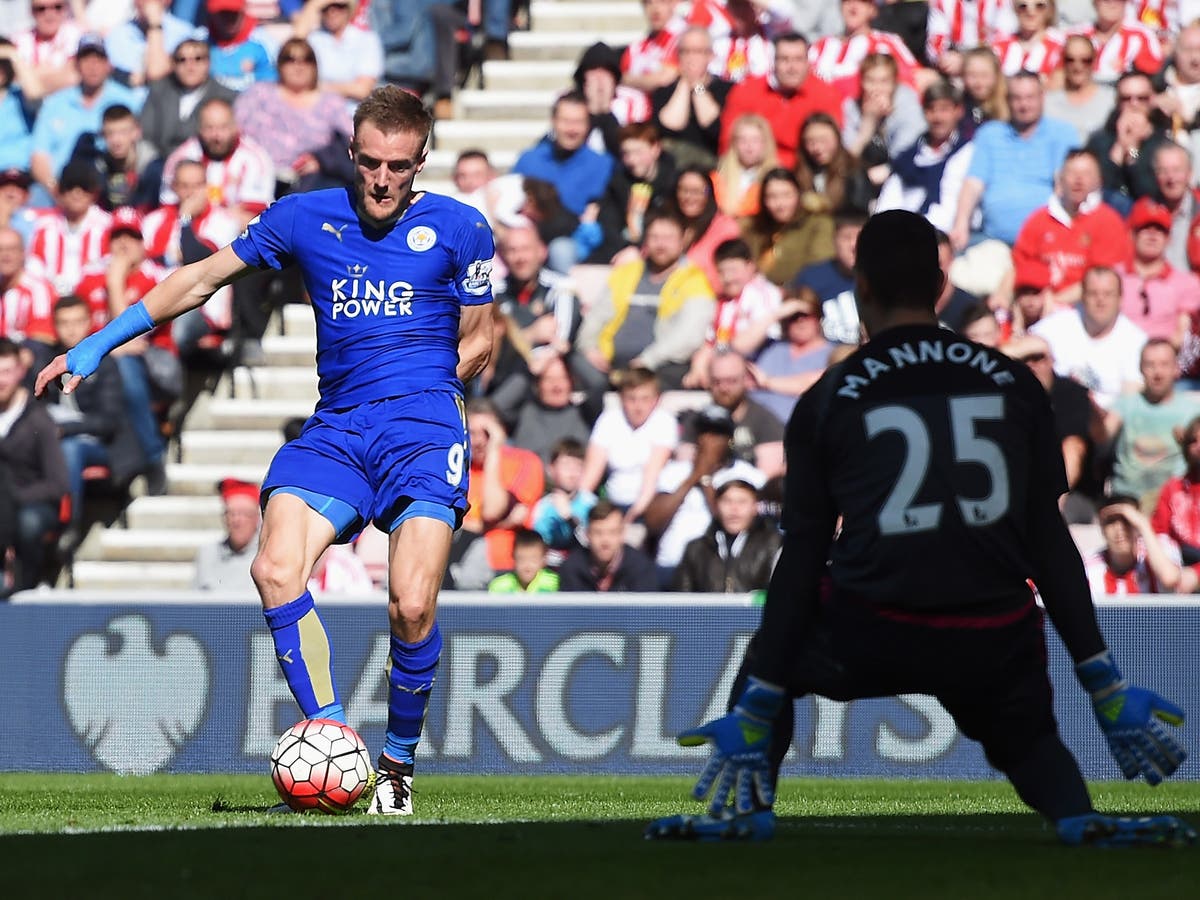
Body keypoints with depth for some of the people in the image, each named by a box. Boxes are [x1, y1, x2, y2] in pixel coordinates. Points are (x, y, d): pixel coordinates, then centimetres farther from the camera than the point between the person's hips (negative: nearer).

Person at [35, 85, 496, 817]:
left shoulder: (459, 229, 4)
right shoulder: (307, 218, 10)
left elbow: (477, 343, 13)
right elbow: (201, 280, 18)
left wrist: (415, 393, 2)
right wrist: (101, 344, 17)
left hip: (425, 431, -3)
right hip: (333, 433, 3)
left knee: (412, 606, -20)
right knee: (276, 571, -24)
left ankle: (400, 764, 2)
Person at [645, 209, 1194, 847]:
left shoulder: (828, 401, 5)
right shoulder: (1012, 383, 10)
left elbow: (802, 558, 3)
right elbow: (1048, 540, 7)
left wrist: (755, 709, 5)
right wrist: (1103, 683, 10)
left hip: (872, 639, -1)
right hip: (998, 644, 1)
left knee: (773, 649, 28)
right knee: (1028, 738, 28)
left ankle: (747, 810, 8)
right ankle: (1079, 817, -5)